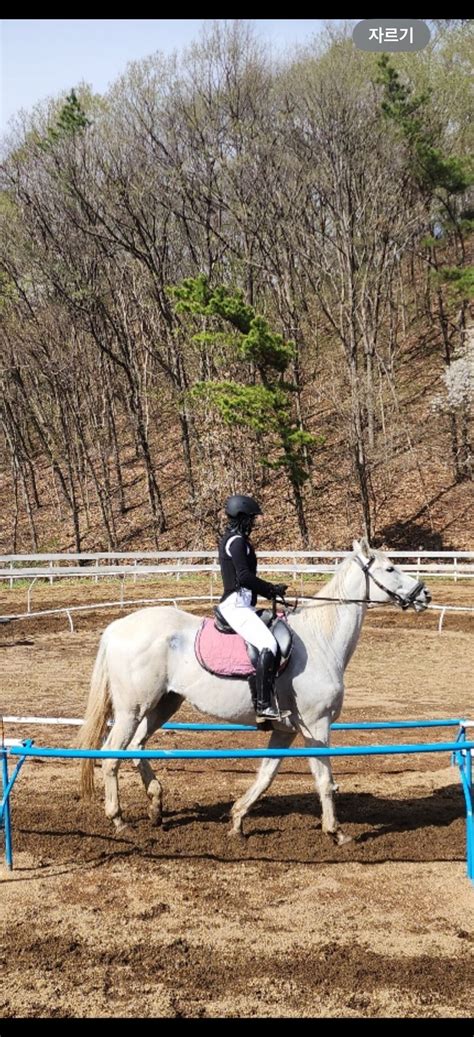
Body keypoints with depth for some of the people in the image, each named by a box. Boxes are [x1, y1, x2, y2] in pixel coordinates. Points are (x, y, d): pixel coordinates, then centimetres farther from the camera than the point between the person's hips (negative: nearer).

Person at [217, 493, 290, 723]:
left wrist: (269, 590, 15)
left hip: (239, 604, 11)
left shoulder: (230, 539, 21)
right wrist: (272, 589, -10)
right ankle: (263, 706, -31)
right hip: (237, 605, -11)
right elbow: (244, 577, -21)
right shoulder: (237, 541, -11)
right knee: (269, 645, -25)